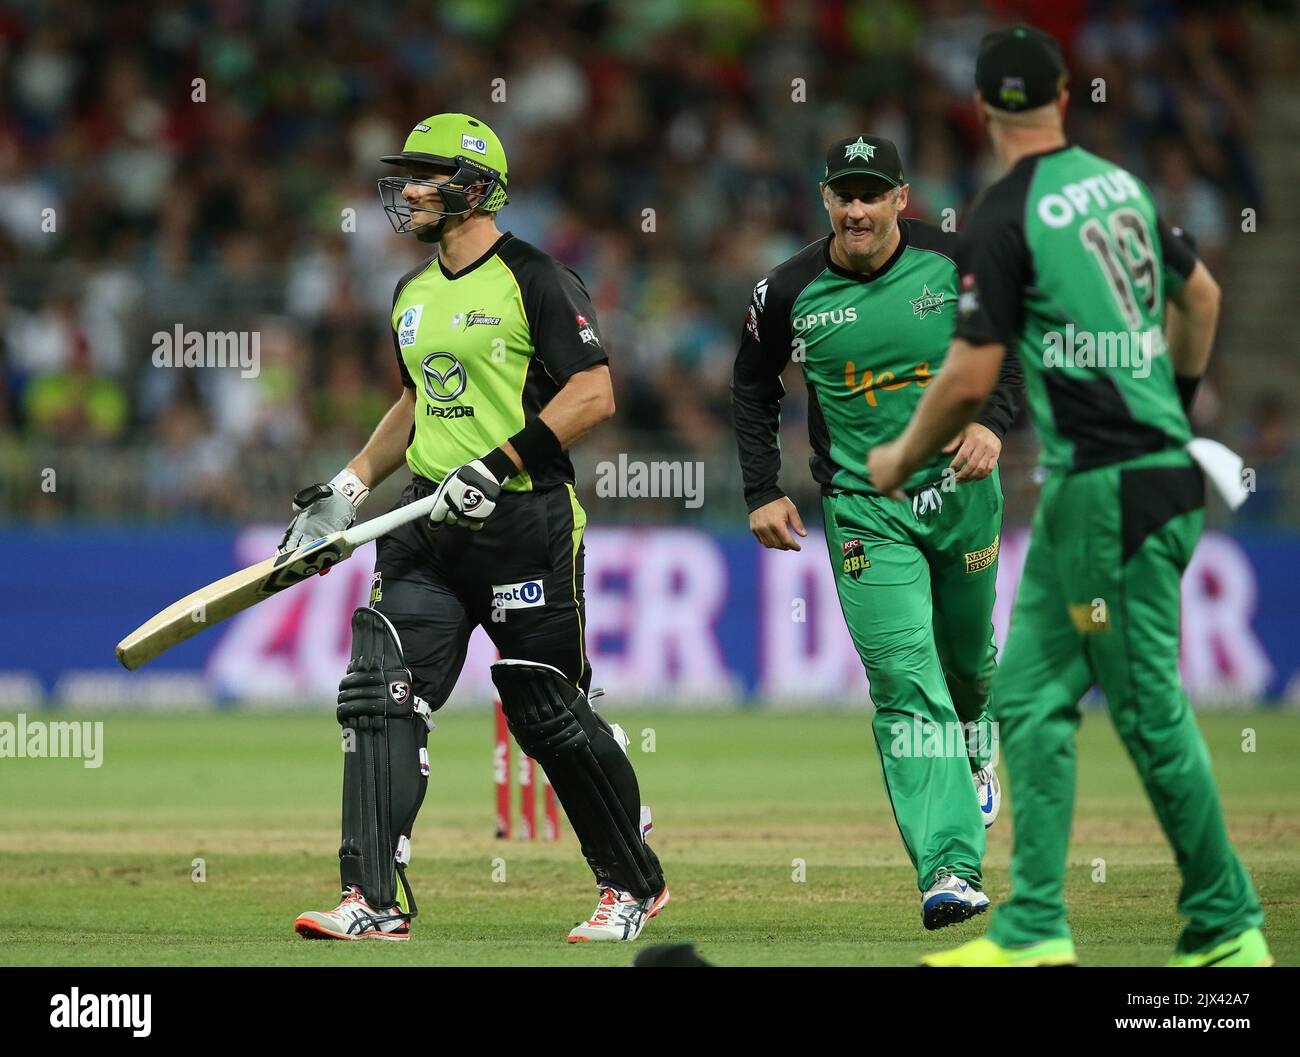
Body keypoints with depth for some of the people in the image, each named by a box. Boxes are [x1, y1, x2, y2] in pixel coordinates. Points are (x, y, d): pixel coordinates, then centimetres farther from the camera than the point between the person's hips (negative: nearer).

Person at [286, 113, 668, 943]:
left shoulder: (537, 281, -9)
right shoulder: (413, 295, 16)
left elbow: (594, 394, -15)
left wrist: (498, 465, -22)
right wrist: (351, 486, 20)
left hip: (525, 524, -7)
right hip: (430, 525, 7)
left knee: (551, 713, 1)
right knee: (381, 694, -8)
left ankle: (636, 884, 21)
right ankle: (375, 901, -11)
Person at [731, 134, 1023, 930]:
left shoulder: (956, 262, -8)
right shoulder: (790, 291, -7)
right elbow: (755, 388, 9)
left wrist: (993, 420, -15)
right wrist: (763, 492, 2)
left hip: (961, 489, 2)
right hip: (864, 508, -2)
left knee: (966, 653, 19)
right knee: (904, 675, -14)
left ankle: (972, 751, 58)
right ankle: (950, 871, -23)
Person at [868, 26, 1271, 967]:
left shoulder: (1007, 218, -11)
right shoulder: (1120, 184, 12)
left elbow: (970, 378, -13)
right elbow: (1200, 296, 24)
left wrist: (902, 459, 3)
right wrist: (1178, 403, 39)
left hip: (1109, 490, -8)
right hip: (1161, 461, 8)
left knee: (1150, 710, -2)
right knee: (1031, 696, 9)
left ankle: (1227, 928, 2)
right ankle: (1035, 930, 8)